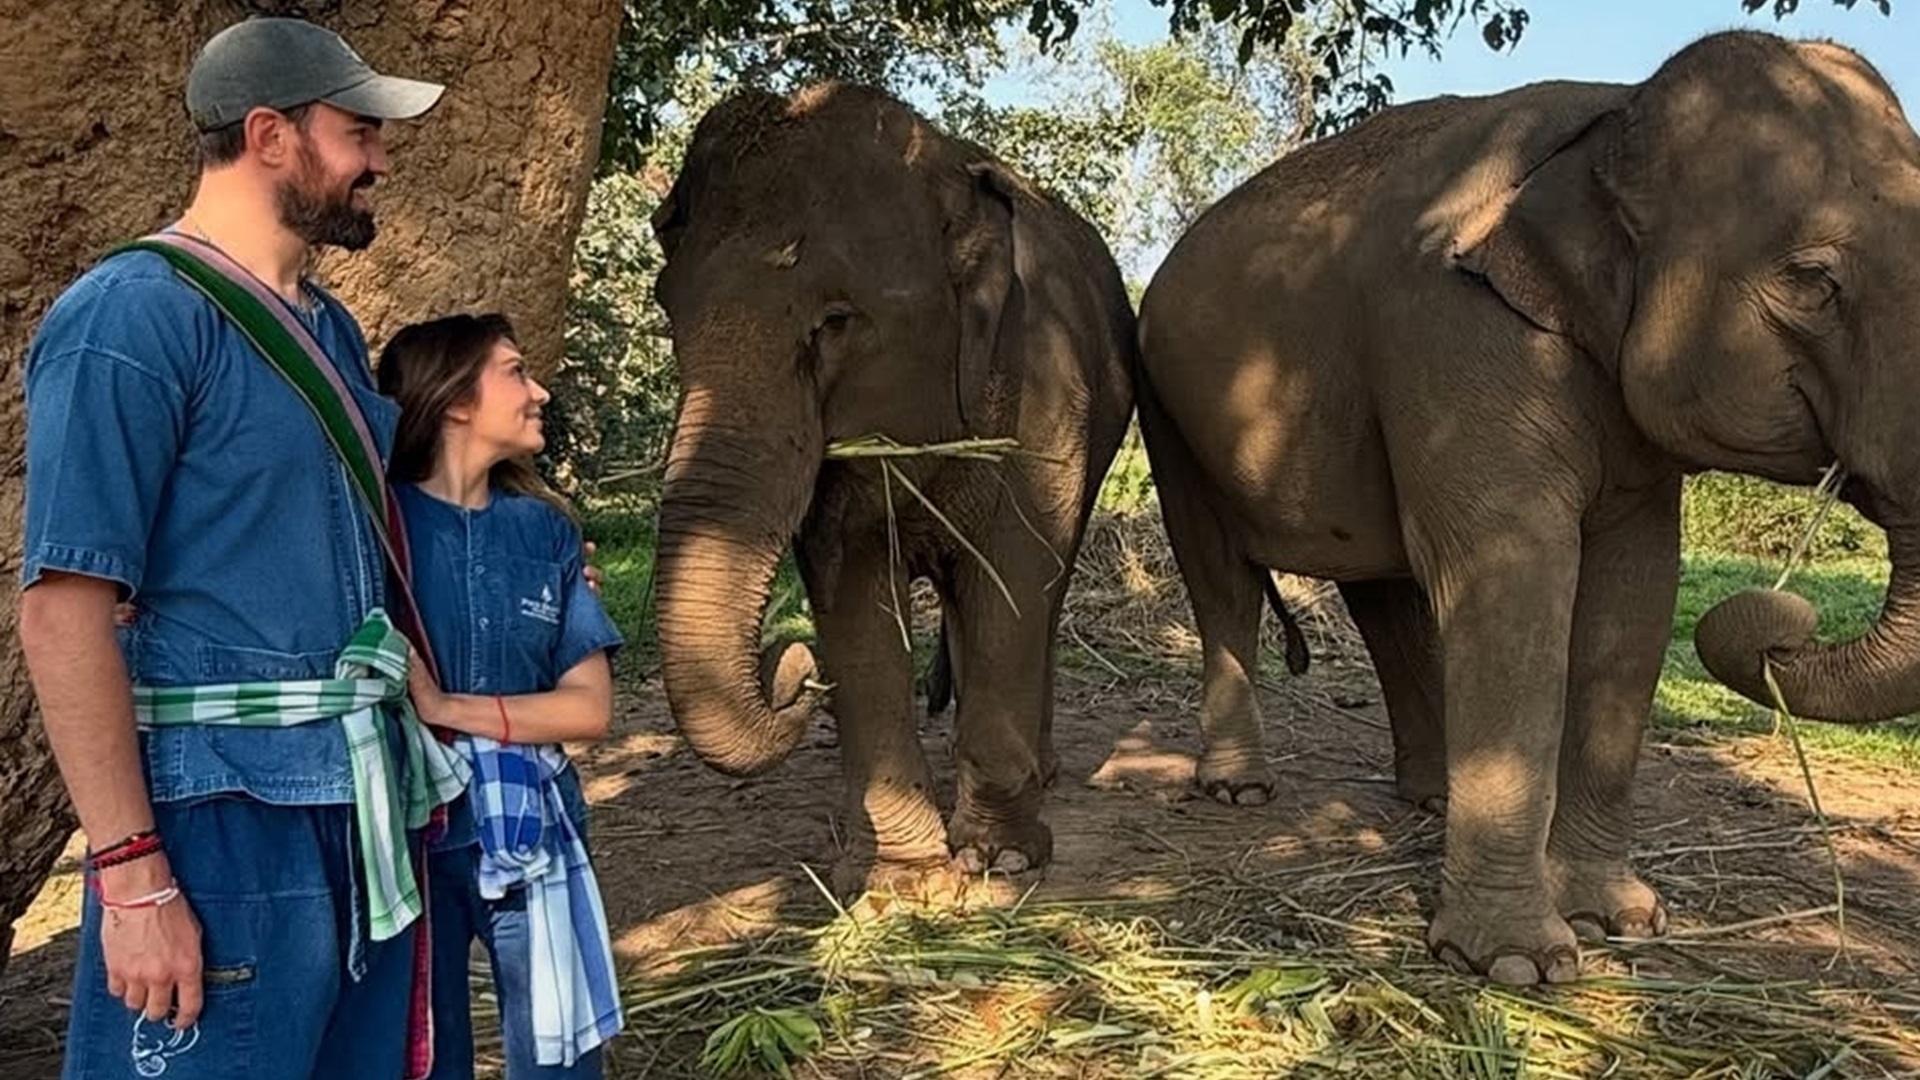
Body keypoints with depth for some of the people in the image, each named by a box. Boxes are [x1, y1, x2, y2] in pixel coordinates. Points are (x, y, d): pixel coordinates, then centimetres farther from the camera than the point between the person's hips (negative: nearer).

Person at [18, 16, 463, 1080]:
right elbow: (64, 604, -18)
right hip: (225, 819, -8)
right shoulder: (132, 314, -13)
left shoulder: (330, 327, 13)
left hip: (365, 806, 8)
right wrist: (131, 877, -21)